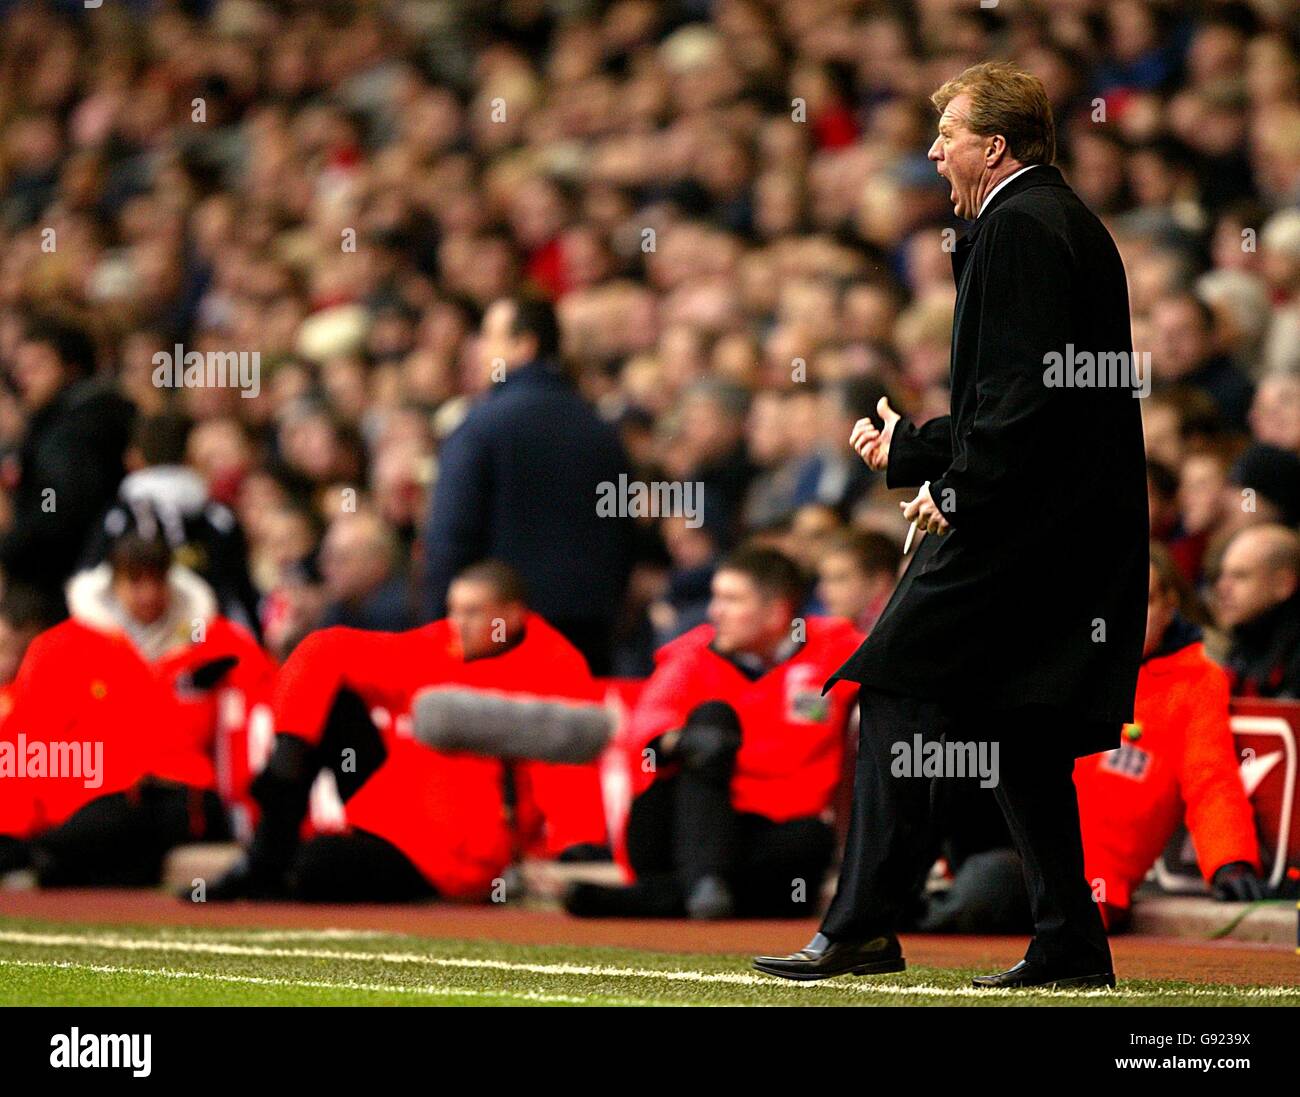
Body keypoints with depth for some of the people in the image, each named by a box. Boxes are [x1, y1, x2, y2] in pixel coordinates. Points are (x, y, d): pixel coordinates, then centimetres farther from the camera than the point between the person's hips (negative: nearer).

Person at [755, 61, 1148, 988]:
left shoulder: (1018, 227, -12)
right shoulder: (1066, 223, 20)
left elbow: (1023, 395, -20)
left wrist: (958, 494, -15)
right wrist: (912, 448, 24)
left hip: (1013, 528, -10)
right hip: (1075, 528, 10)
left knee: (898, 693, -8)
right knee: (1016, 722, 11)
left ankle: (863, 927, -10)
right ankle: (1071, 947, 8)